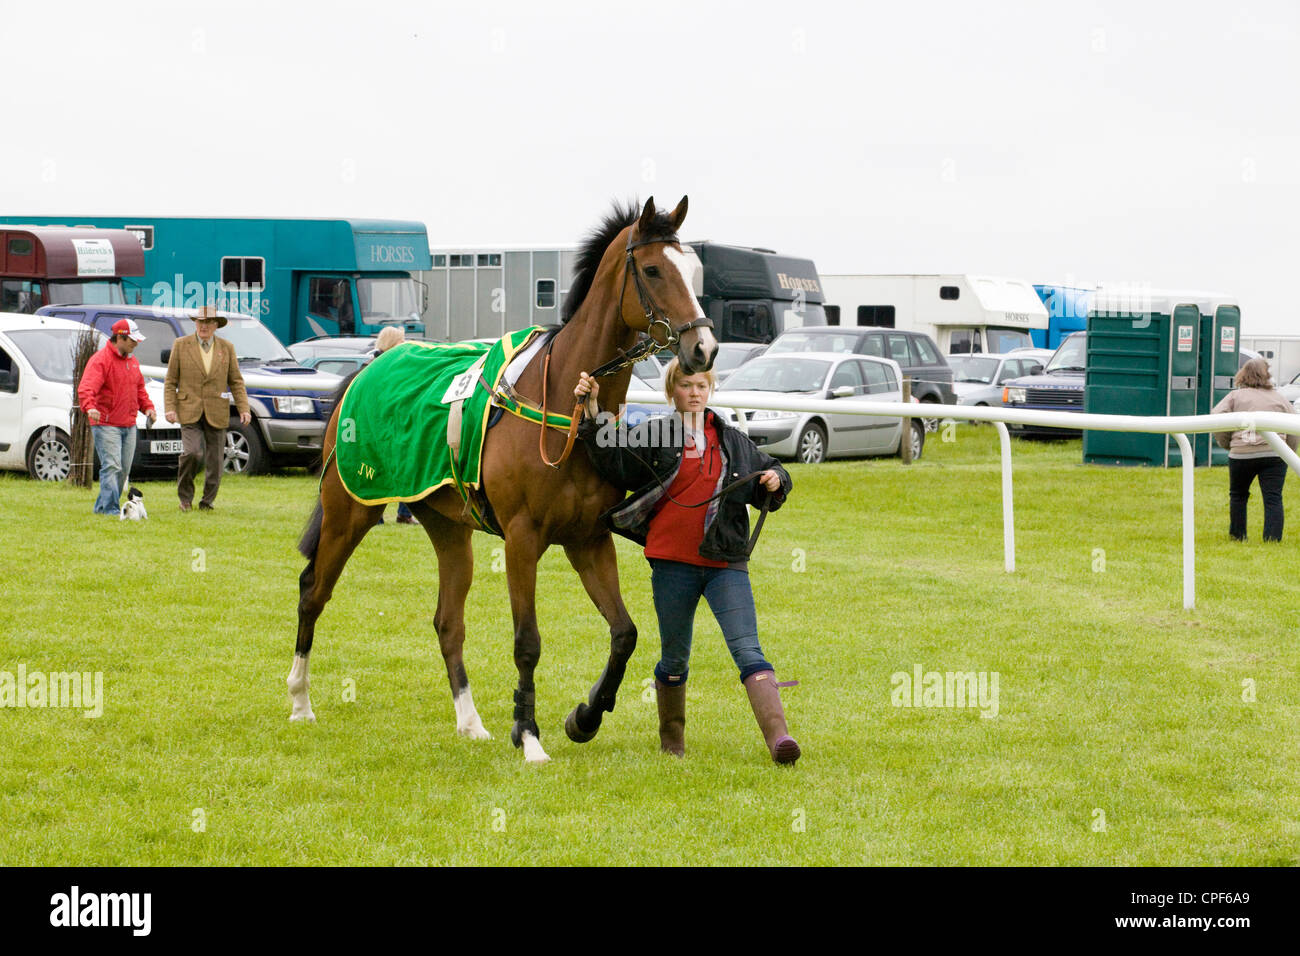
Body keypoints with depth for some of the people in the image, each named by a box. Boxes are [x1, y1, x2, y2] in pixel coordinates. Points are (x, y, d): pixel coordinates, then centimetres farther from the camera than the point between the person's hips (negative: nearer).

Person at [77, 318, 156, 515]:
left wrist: (147, 407, 10)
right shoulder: (100, 359, -12)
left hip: (128, 425, 8)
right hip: (106, 424, -8)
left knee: (124, 470, 9)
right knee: (112, 467, -15)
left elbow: (139, 388, 27)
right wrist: (90, 407, -42)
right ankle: (111, 508, -16)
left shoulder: (132, 361, 16)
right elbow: (86, 388, -24)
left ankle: (102, 506, 19)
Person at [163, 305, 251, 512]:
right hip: (189, 411, -2)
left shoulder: (227, 348, 8)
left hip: (216, 414, 2)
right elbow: (170, 381, 5)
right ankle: (185, 496, 1)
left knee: (215, 460, 1)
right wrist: (169, 408, -6)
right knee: (192, 452, -19)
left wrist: (244, 409, 0)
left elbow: (236, 382, 11)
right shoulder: (181, 345, 3)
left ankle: (207, 501, 16)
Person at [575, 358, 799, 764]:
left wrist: (775, 482, 0)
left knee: (747, 651, -13)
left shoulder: (732, 441, 12)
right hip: (673, 564, -1)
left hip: (726, 563, 1)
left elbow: (767, 473, 23)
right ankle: (671, 737, 31)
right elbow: (613, 465, -10)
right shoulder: (653, 436, 3)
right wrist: (592, 413, -19)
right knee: (674, 658, 11)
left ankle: (778, 735, -24)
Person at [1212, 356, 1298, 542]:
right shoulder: (1279, 398, 15)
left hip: (1241, 452, 0)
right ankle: (1273, 538, -10)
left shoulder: (1235, 396, 10)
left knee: (1238, 495, 18)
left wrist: (1226, 443, 8)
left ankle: (1238, 535, 24)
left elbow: (1216, 418, -3)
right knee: (1273, 498, -1)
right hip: (1274, 453, 0)